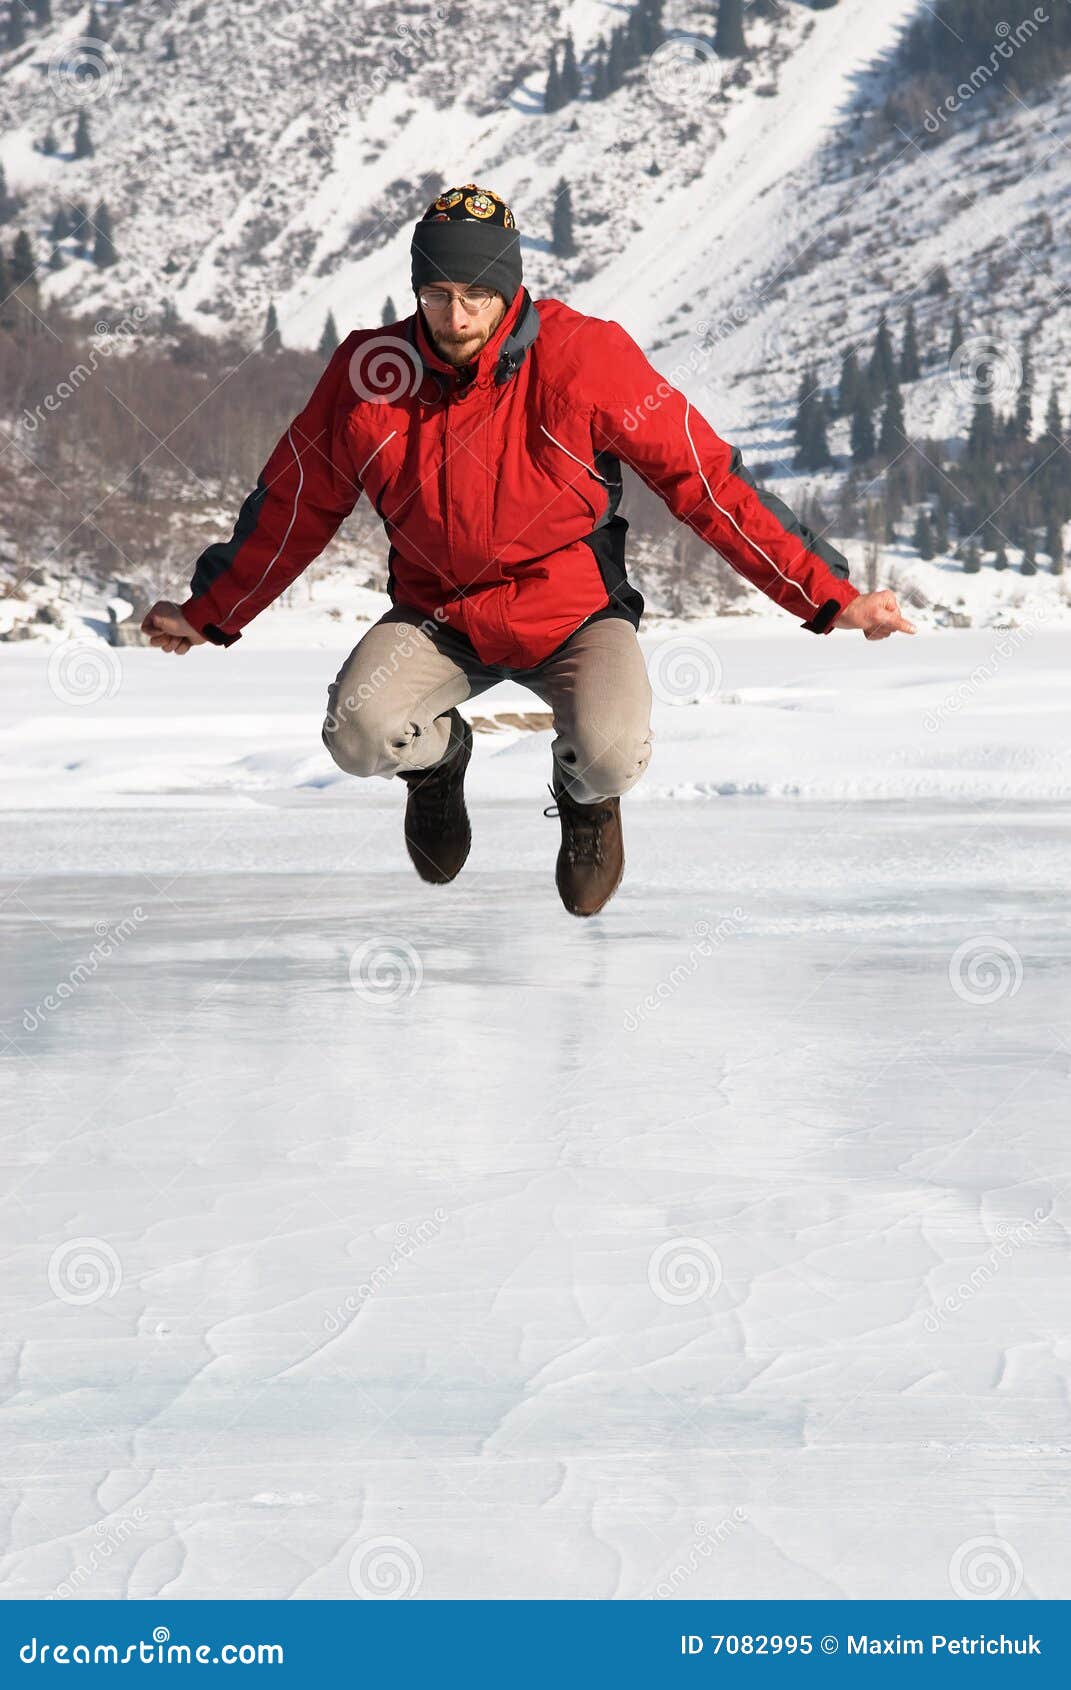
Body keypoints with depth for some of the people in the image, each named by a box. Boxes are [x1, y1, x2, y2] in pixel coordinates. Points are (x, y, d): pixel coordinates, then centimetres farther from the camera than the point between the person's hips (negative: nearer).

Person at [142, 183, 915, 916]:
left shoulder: (583, 358, -16)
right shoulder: (370, 370, -9)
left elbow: (705, 480, -11)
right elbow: (294, 505, 7)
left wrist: (829, 598, -12)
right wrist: (210, 615, 15)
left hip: (573, 610, -2)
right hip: (438, 615, 2)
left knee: (611, 755, -31)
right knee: (358, 734, -26)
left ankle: (585, 797, 12)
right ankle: (440, 754, 15)